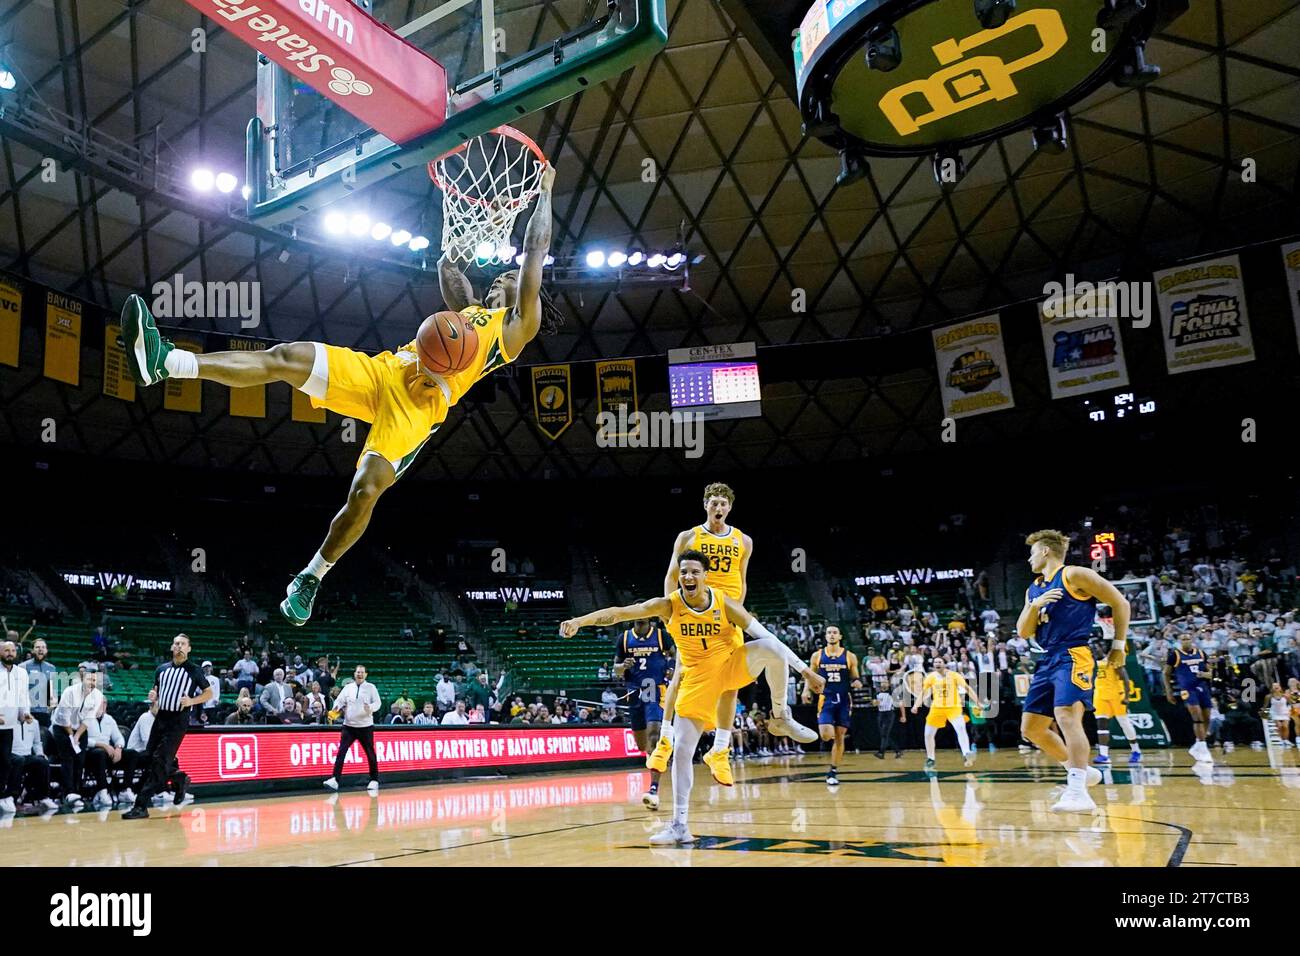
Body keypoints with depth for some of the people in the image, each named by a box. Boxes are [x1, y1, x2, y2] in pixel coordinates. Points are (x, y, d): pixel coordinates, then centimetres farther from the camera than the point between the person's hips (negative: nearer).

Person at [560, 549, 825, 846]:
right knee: (682, 750, -6)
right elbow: (621, 612, -25)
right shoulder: (668, 606, -14)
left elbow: (768, 637, -14)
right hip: (697, 677, 1)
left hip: (732, 665, -1)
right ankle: (679, 825, 5)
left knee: (769, 647, -31)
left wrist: (806, 671, -16)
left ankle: (780, 718, -10)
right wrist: (581, 620, -41)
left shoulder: (725, 603, -15)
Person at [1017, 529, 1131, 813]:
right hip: (1048, 660, 9)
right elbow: (1023, 632, 14)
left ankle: (1078, 793, -31)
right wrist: (1035, 606, -4)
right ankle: (1081, 771, 23)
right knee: (1031, 728, 8)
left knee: (1067, 716, -26)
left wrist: (1118, 646, -4)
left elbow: (1120, 602, -2)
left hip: (1073, 656, -9)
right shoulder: (1033, 589, 19)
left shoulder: (1074, 575, -2)